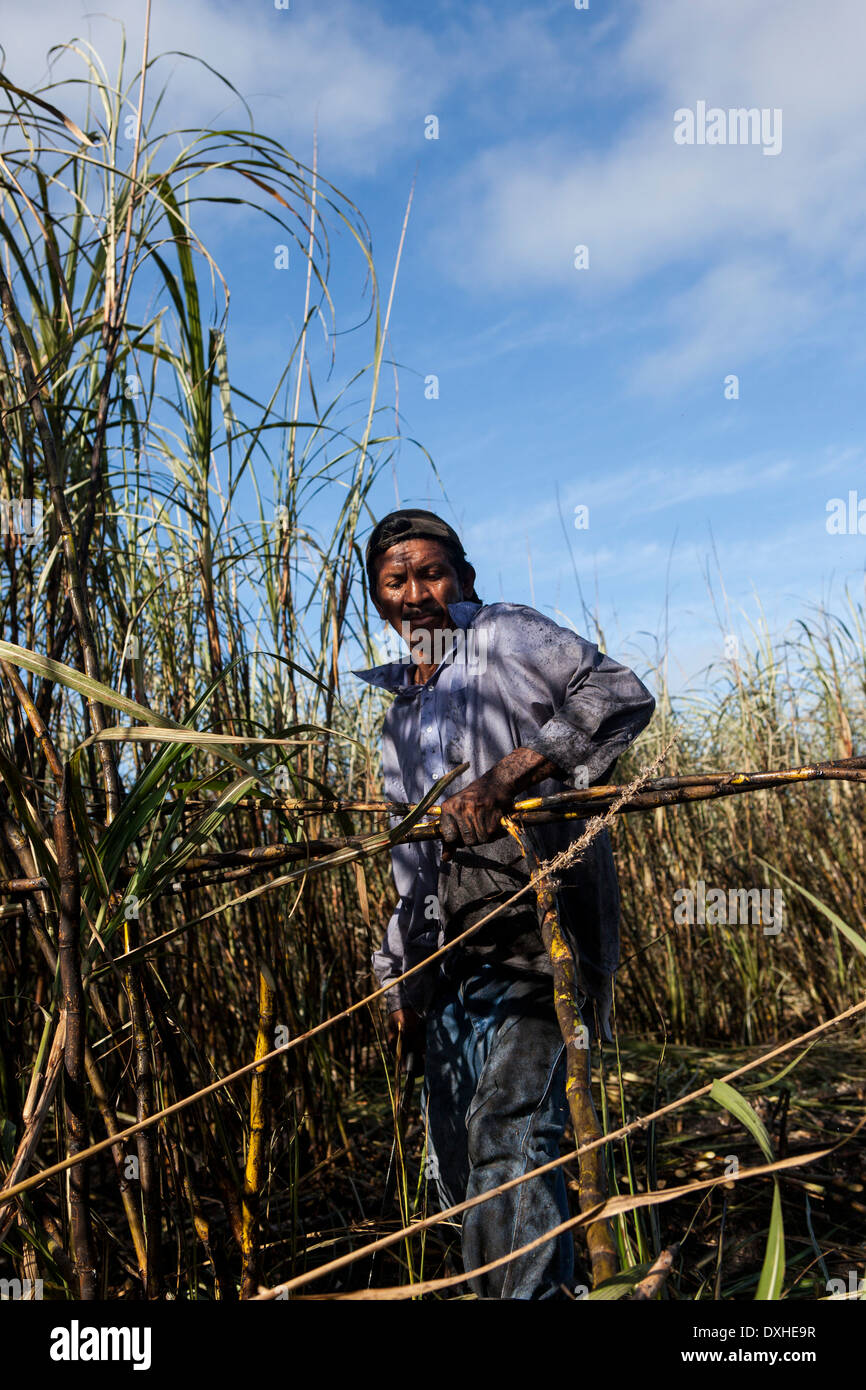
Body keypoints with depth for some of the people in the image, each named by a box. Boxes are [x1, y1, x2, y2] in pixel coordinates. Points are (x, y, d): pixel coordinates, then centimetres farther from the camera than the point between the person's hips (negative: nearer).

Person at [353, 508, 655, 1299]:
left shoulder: (504, 637, 2)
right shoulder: (402, 713, 23)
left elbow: (620, 696, -15)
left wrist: (508, 773, -23)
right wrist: (400, 980, 20)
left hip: (530, 926, -8)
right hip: (448, 951, 8)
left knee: (510, 1138, -17)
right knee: (457, 1169, 12)